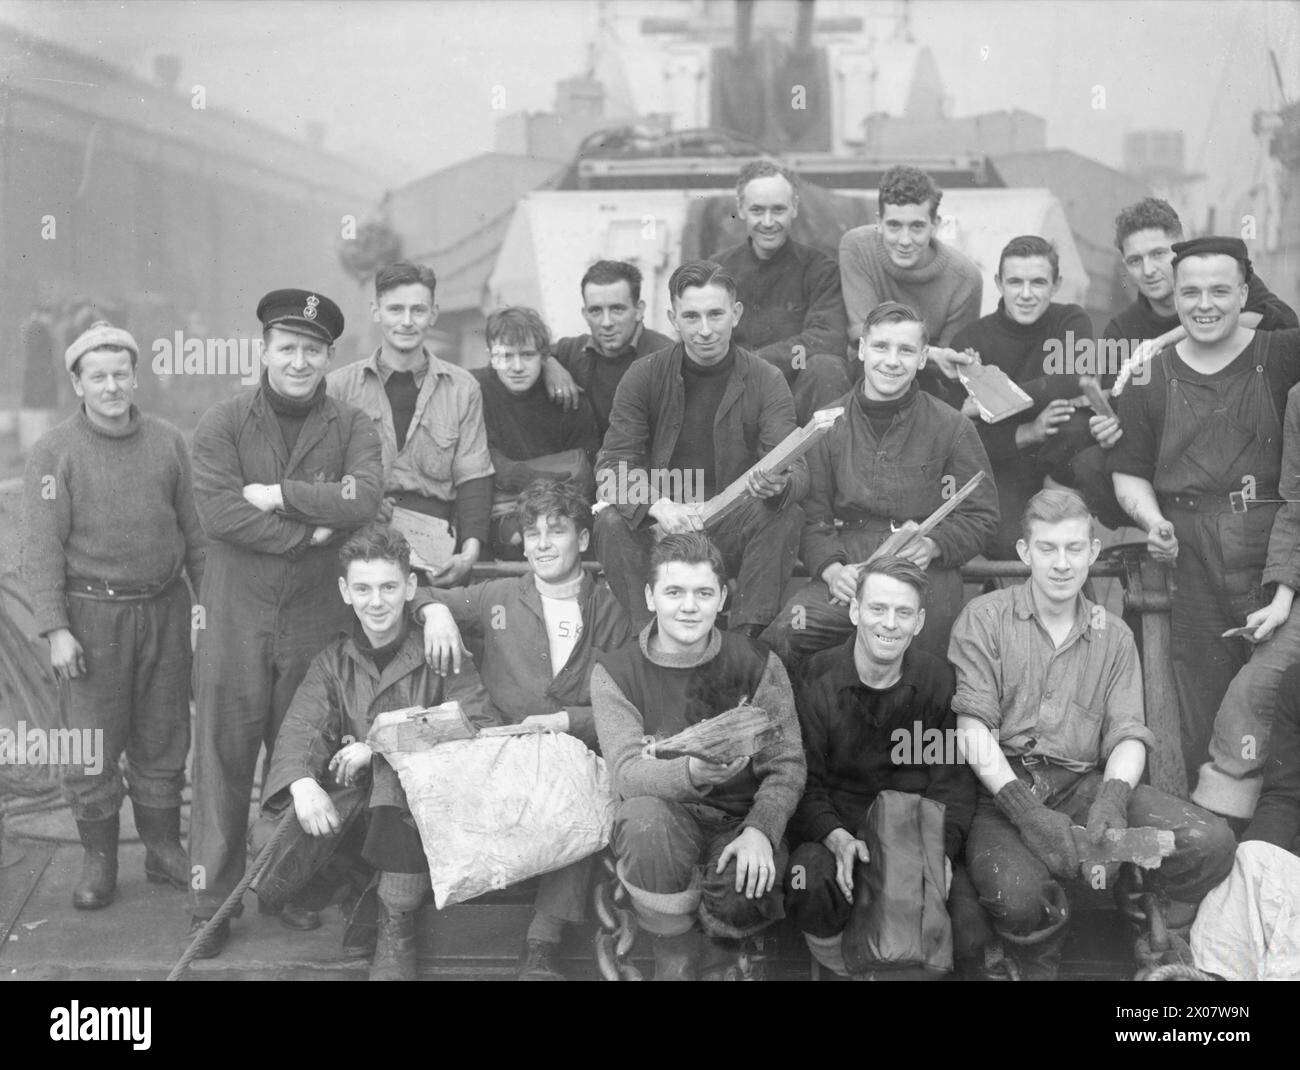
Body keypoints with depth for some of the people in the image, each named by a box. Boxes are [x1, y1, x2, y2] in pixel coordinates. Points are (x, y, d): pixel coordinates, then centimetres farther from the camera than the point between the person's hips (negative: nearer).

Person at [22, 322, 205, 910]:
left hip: (165, 608, 3)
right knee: (93, 744, 1)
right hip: (93, 613, -3)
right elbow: (40, 547, -7)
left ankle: (164, 848, 25)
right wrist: (55, 628, -13)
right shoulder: (54, 452, -4)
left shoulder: (167, 441, 7)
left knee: (165, 736, 10)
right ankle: (98, 860, 17)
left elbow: (194, 528, 12)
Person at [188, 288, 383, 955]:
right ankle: (211, 900, 14)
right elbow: (218, 512, -14)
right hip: (235, 617, -1)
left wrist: (277, 493, -16)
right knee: (224, 756, 3)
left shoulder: (352, 427, 4)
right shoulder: (223, 424, 0)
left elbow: (365, 500, -15)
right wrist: (311, 530, -13)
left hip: (317, 618, 1)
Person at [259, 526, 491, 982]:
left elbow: (478, 730, -16)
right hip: (352, 802, 3)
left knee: (398, 771, -36)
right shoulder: (334, 659, 8)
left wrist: (380, 748, -23)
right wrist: (302, 782, -30)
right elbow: (300, 728, -6)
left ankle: (397, 928, -23)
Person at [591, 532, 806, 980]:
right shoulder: (615, 673, -4)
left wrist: (760, 830, -23)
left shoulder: (758, 665, -2)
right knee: (645, 817, -36)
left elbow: (786, 765, -3)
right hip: (665, 818, 0)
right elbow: (625, 771, -16)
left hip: (739, 821, 1)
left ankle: (722, 953, 10)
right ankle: (674, 955, -9)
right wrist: (692, 772, -38)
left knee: (743, 894, -32)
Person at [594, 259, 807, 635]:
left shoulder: (766, 382, -3)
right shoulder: (643, 377, -1)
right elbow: (612, 466, -9)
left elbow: (796, 470, -12)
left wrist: (779, 484, -40)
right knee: (611, 523, -29)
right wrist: (658, 505, -32)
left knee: (786, 517, -29)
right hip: (660, 524, 0)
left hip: (735, 526, 0)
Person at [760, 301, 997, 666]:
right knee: (786, 630, -28)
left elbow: (981, 515, 9)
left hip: (926, 571, -1)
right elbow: (812, 514, 9)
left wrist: (933, 546, -10)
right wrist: (832, 568, -10)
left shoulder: (952, 427, 8)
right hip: (847, 570, 1)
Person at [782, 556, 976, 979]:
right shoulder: (817, 678, -4)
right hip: (835, 822, -1)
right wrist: (837, 838, -26)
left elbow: (953, 780, 0)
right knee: (809, 884, -33)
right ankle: (833, 966, 0)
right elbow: (805, 781, -6)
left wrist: (942, 847, -19)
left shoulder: (938, 678, 1)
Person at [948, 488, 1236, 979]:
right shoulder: (984, 618, 4)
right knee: (1018, 893, -35)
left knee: (1210, 841, -22)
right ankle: (1039, 972, 0)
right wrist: (1026, 812, -20)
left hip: (1085, 782, 4)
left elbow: (1128, 735, 7)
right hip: (1003, 787, -3)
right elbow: (972, 727, -6)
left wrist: (1112, 799, -16)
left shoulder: (1114, 635, 16)